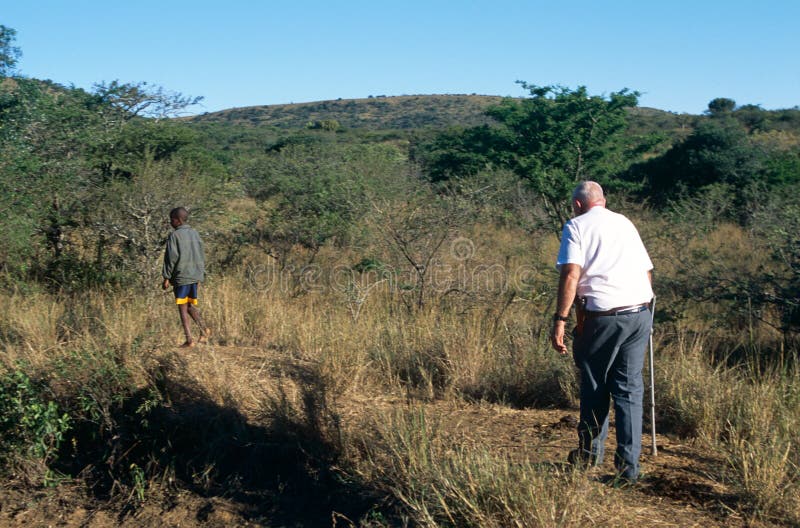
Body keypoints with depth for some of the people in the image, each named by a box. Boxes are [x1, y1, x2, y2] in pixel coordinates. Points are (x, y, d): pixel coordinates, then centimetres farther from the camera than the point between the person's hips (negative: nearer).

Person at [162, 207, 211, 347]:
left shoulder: (174, 235, -8)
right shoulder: (195, 234, 11)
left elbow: (171, 257, -11)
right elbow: (201, 257, 14)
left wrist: (166, 277, -5)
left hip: (181, 276, -6)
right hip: (195, 276, 6)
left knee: (183, 309, 1)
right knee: (190, 306, 18)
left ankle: (189, 340, -2)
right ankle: (203, 328, -1)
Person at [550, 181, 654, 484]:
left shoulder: (576, 226, 3)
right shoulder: (625, 223, 19)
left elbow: (571, 273, -12)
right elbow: (648, 271, 20)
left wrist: (560, 319, -13)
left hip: (602, 315, -4)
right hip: (640, 314, 4)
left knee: (594, 385, 12)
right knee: (629, 389, 8)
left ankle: (590, 453, 26)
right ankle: (629, 465, 6)